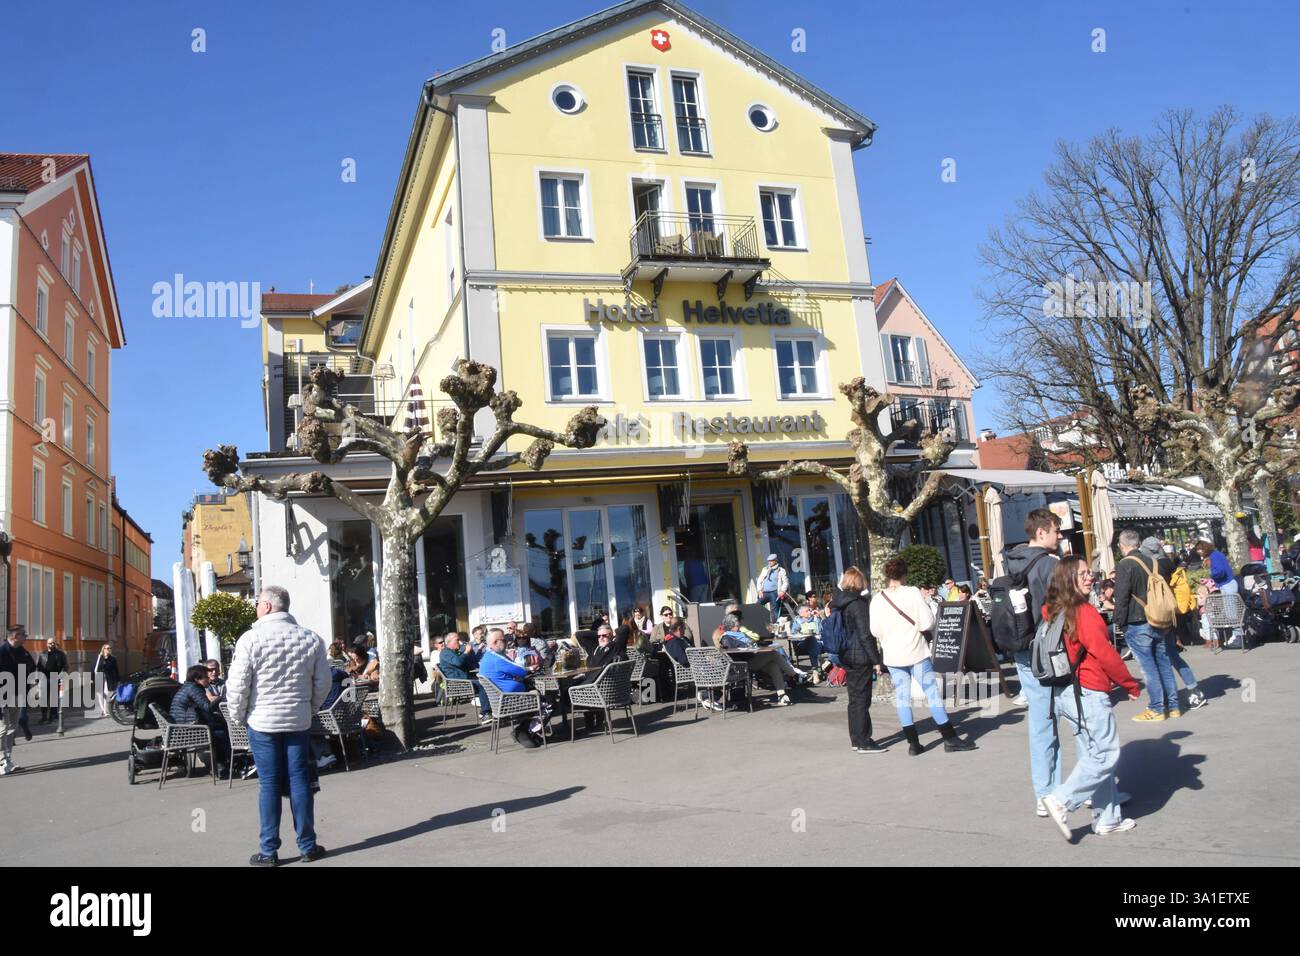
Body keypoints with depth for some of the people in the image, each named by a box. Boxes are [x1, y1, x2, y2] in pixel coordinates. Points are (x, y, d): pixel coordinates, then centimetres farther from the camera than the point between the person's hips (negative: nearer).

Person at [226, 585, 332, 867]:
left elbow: (238, 685, -10)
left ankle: (269, 851, 11)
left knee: (269, 784, 4)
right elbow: (323, 682, 4)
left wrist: (239, 716, 5)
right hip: (299, 722, 3)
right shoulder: (311, 638, 1)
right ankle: (307, 846, 15)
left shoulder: (251, 639, -10)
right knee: (300, 780, 9)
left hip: (262, 722, -2)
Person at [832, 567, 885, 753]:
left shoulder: (838, 603, 9)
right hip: (861, 658, -8)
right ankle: (863, 742, 0)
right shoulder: (858, 603, -16)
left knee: (855, 699, 16)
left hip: (846, 657, 8)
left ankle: (856, 739, 23)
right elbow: (866, 635, -18)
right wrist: (876, 660, -15)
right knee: (861, 699, -3)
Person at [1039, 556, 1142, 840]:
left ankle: (1107, 819, 21)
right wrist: (1131, 685, -5)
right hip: (1088, 692, -9)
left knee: (1093, 754, 15)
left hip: (1063, 693, 9)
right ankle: (1061, 801, -6)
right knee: (1106, 754, -2)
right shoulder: (1085, 612, -17)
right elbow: (1105, 654, -16)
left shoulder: (1053, 611, 5)